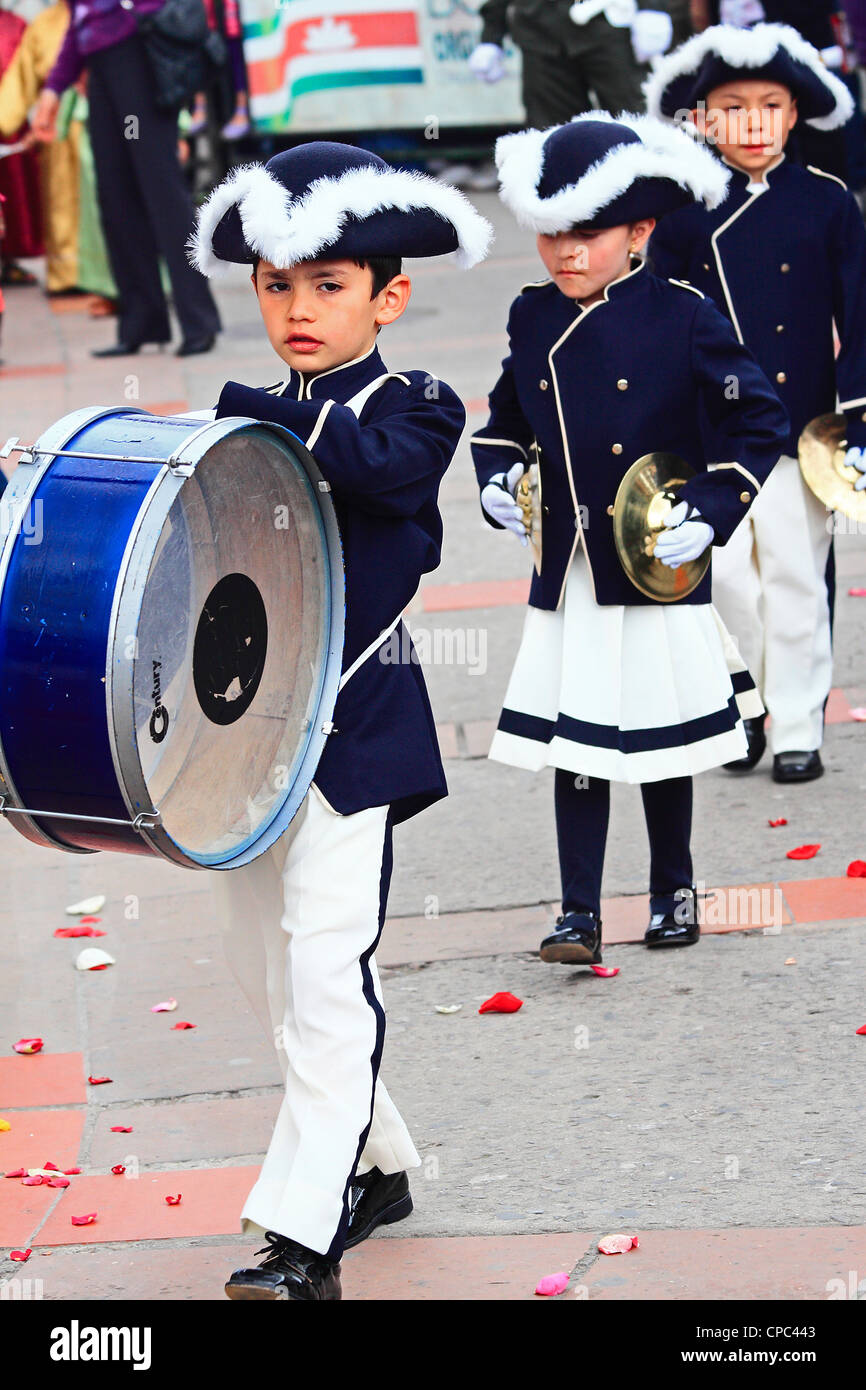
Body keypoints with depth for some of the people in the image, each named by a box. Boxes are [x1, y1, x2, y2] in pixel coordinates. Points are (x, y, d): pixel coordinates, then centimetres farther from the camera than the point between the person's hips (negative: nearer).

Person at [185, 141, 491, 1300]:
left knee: (325, 970, -14)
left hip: (353, 733, -7)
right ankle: (377, 1166, 31)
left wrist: (242, 412, -28)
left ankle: (303, 1235, -15)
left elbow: (372, 458, -27)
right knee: (264, 972, 13)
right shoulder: (251, 428, 12)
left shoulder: (416, 410, -4)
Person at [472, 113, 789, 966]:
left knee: (661, 747, 9)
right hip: (566, 575, 3)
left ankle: (672, 892, 27)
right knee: (573, 746, 1)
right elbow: (507, 421, 19)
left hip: (659, 576, -3)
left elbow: (759, 422, -4)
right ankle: (579, 912, 5)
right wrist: (496, 481, 0)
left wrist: (710, 514, -13)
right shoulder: (533, 319, 5)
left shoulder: (683, 320, -8)